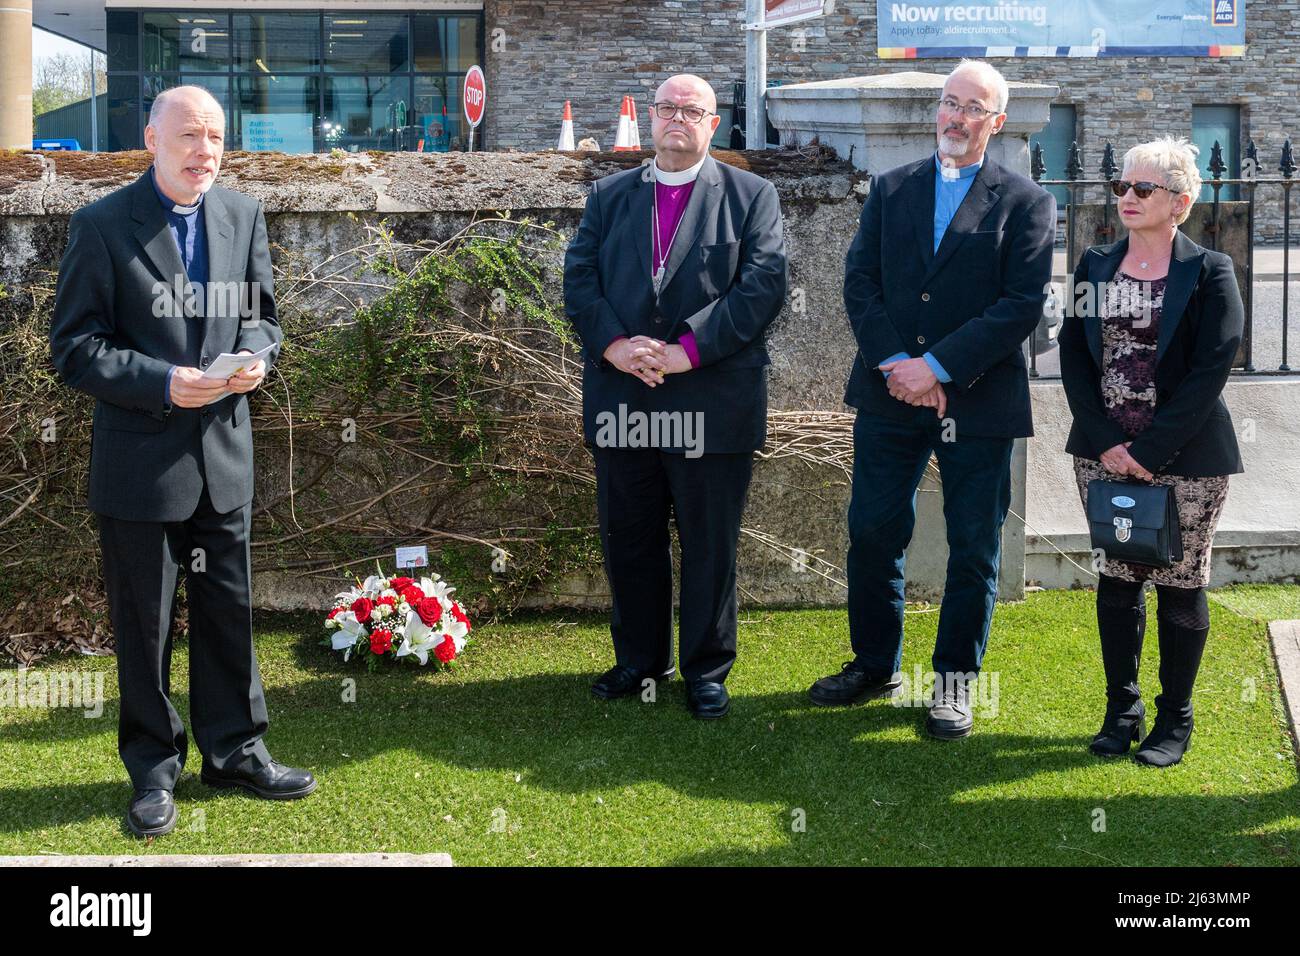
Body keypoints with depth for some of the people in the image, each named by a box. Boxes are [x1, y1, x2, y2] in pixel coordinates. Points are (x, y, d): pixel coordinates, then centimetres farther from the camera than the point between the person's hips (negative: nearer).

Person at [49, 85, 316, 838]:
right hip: (140, 459, -4)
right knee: (144, 622, 8)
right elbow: (74, 348, -10)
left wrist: (253, 357, -10)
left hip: (224, 453, 4)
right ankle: (154, 769, 23)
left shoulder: (244, 217, 5)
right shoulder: (101, 226, -9)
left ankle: (235, 749, 30)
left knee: (230, 612, 14)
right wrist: (163, 382, -23)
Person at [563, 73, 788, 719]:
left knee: (709, 544, 5)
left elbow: (762, 285, -7)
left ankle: (707, 670, 18)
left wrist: (688, 349, -16)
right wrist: (613, 343, -13)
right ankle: (639, 659, 27)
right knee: (627, 539, 11)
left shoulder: (751, 196, 4)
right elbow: (579, 278, 5)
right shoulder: (608, 196, 13)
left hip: (713, 404, -3)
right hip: (620, 402, 3)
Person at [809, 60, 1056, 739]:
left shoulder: (1025, 202, -1)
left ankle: (955, 677, 20)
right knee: (873, 534, 8)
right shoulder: (890, 189, 10)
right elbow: (859, 280, 2)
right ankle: (874, 664, 24)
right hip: (890, 395, 3)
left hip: (978, 401, -3)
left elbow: (1023, 305, -10)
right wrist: (893, 365, -13)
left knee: (974, 548, 6)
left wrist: (938, 367, -17)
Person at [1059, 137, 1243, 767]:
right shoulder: (1095, 266, 8)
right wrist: (1105, 442, -8)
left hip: (1185, 458, -4)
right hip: (1103, 454, 4)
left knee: (1180, 587, 4)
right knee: (1115, 580, 9)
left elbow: (1209, 372, -12)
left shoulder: (1210, 273, -5)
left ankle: (1175, 720, 17)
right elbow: (1073, 357, 3)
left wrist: (1149, 451, -16)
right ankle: (1121, 710, 21)